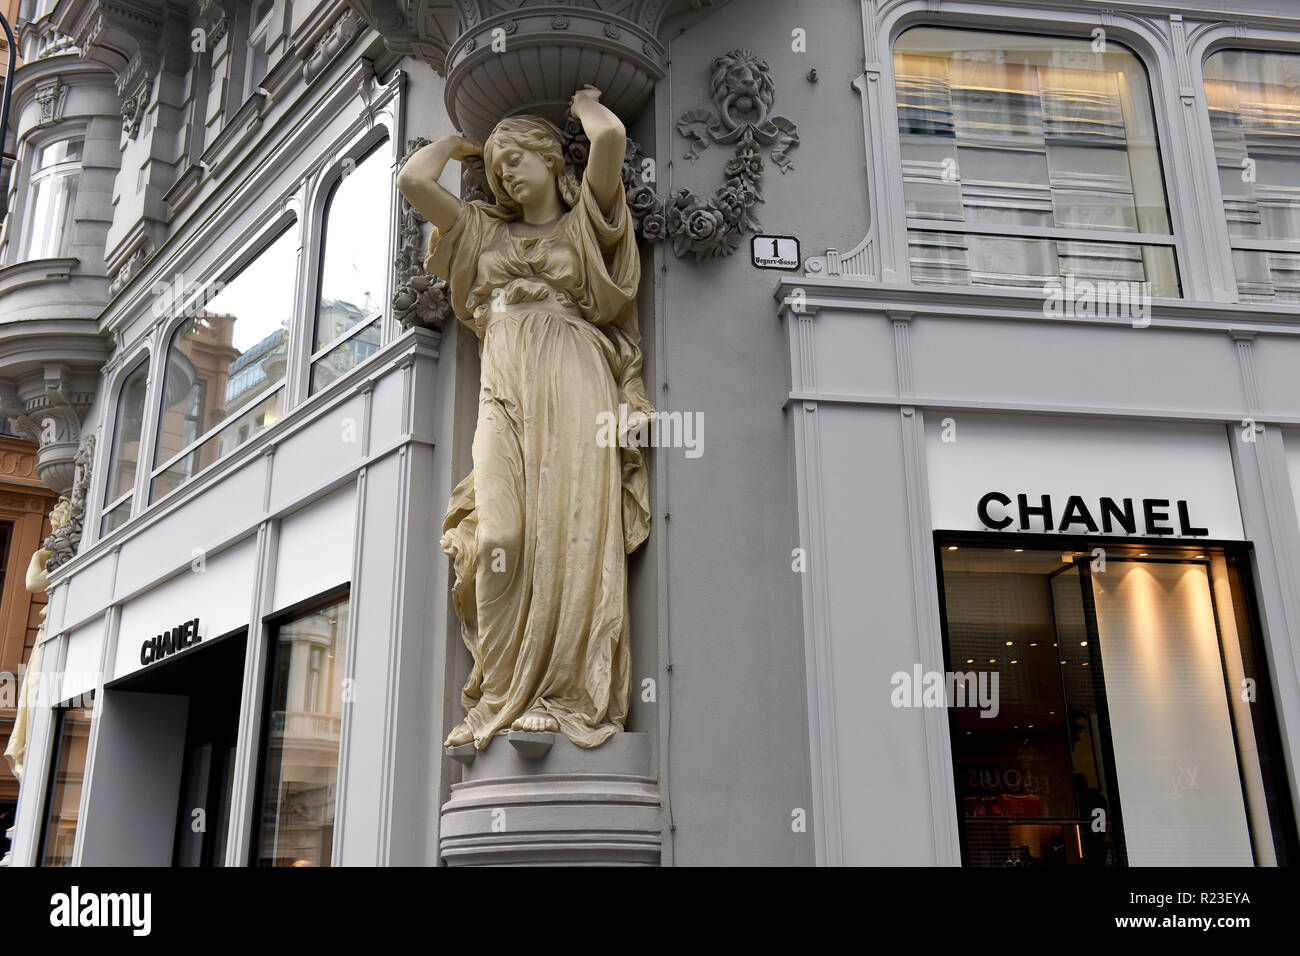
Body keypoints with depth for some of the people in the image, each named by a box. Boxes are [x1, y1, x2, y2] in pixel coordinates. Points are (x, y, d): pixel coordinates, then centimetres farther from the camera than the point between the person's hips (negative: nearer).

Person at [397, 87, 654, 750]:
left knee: (573, 533, -15)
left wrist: (583, 101, 22)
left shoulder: (585, 222, 18)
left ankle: (569, 695, -16)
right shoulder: (486, 230, 28)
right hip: (505, 391, 2)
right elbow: (412, 180, 23)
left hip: (574, 382, -2)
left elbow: (612, 139, 2)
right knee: (502, 537, -16)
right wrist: (460, 142, 36)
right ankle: (503, 698, -15)